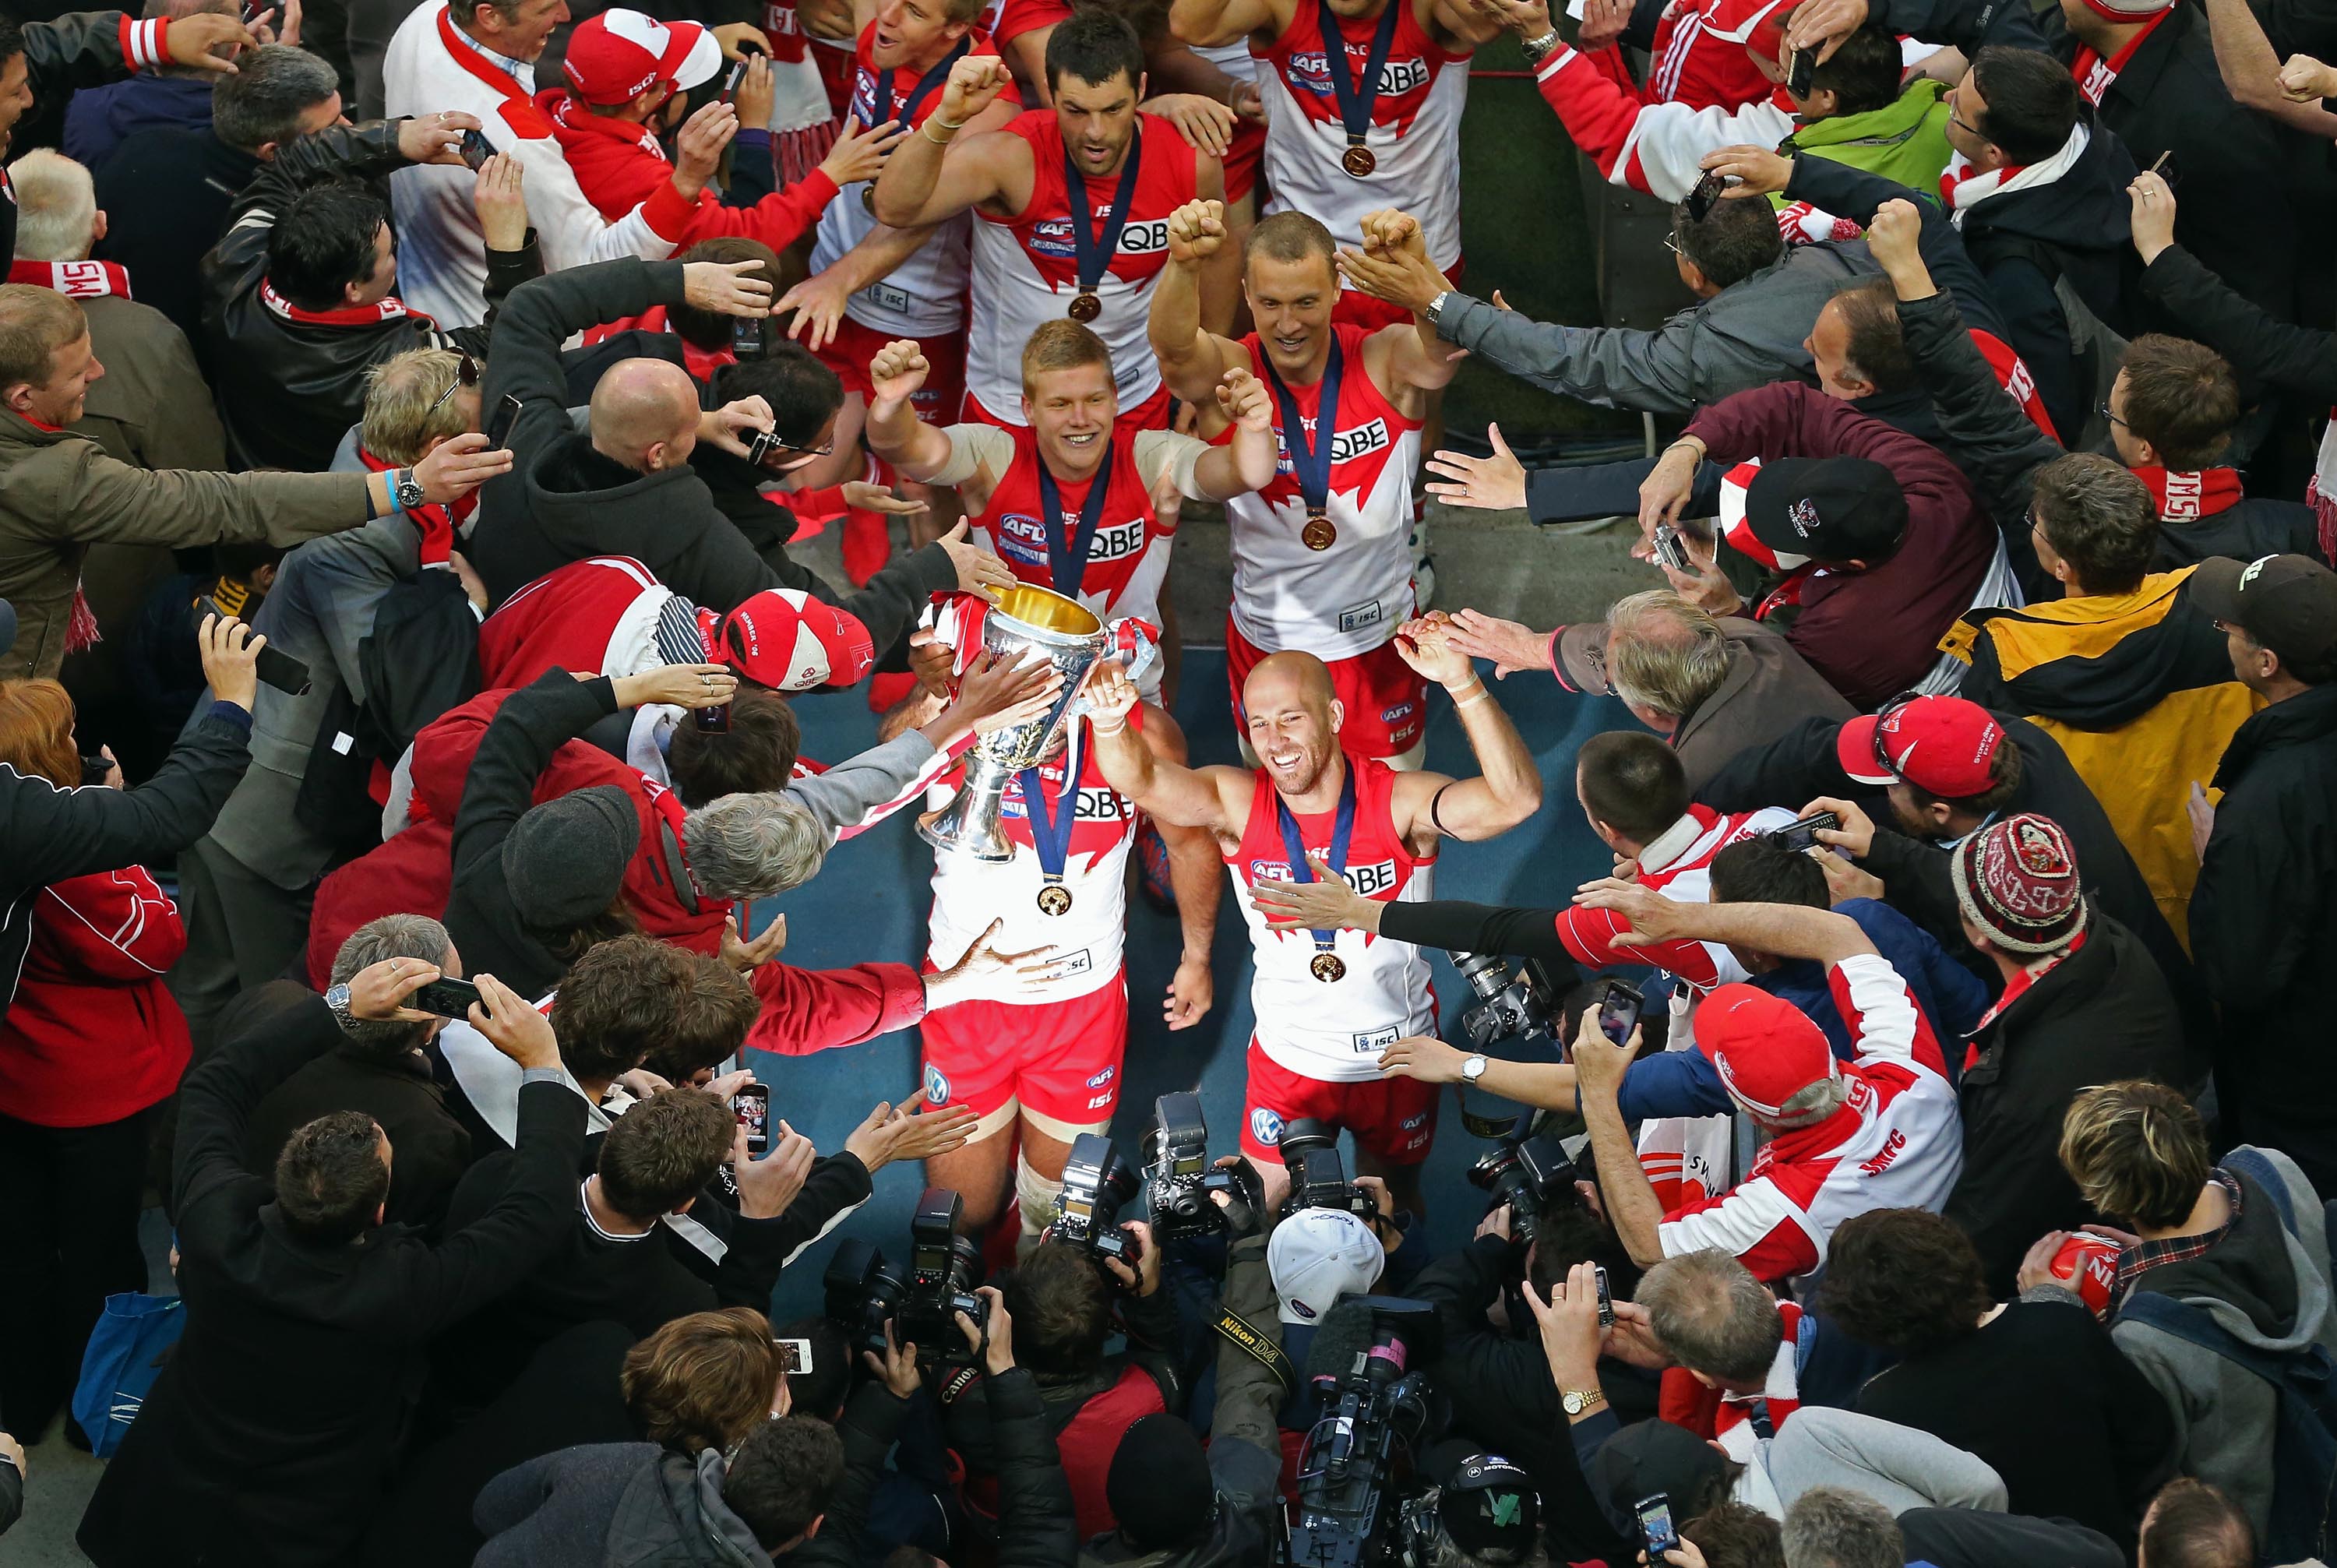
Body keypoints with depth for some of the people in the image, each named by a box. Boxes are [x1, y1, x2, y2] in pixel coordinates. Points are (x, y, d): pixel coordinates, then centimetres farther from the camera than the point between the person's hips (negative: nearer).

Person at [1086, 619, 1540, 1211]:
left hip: (1396, 1060, -1)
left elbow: (1516, 800, -40)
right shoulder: (1238, 804, -19)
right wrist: (1110, 720, -60)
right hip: (1287, 1065, 1)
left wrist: (1461, 683, -52)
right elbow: (1140, 781, -36)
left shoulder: (1400, 802, -25)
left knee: (1395, 1218, 23)